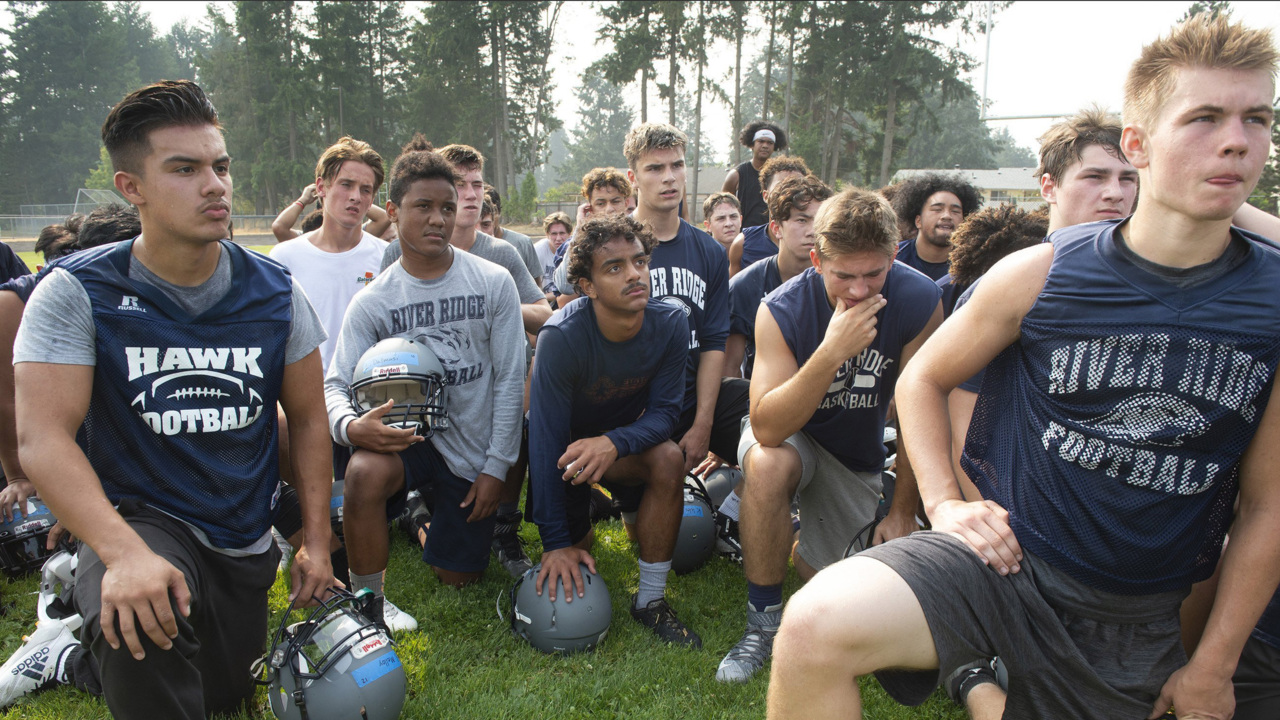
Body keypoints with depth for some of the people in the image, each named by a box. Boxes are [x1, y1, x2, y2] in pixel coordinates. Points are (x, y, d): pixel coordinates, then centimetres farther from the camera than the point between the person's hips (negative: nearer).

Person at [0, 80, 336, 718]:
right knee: (140, 615, -39)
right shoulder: (76, 293, -15)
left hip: (243, 544, 5)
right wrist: (125, 553, -39)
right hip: (138, 519, -4)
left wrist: (316, 540, -3)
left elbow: (307, 418, 0)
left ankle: (69, 658, 43)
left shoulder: (274, 294, -7)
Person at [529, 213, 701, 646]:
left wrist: (613, 442, -40)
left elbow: (664, 411, -17)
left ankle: (650, 601, -14)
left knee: (669, 460, -28)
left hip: (623, 437, 2)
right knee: (572, 558, -12)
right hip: (566, 444, -2)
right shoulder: (562, 337, -31)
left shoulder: (670, 325, -20)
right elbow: (547, 438, -29)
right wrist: (556, 542, -30)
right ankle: (578, 528, 27)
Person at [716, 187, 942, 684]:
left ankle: (813, 545, 41)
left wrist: (903, 511, -7)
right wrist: (832, 351, -47)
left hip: (857, 452, 3)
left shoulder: (919, 302, -23)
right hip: (788, 432, -2)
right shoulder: (782, 310, -28)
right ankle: (764, 622, -18)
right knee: (768, 465, -38)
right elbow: (768, 429, -36)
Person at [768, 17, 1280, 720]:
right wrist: (944, 504, -6)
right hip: (1000, 558, -2)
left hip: (1133, 621, 3)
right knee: (816, 625, -29)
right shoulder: (1038, 274, -8)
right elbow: (923, 378, 7)